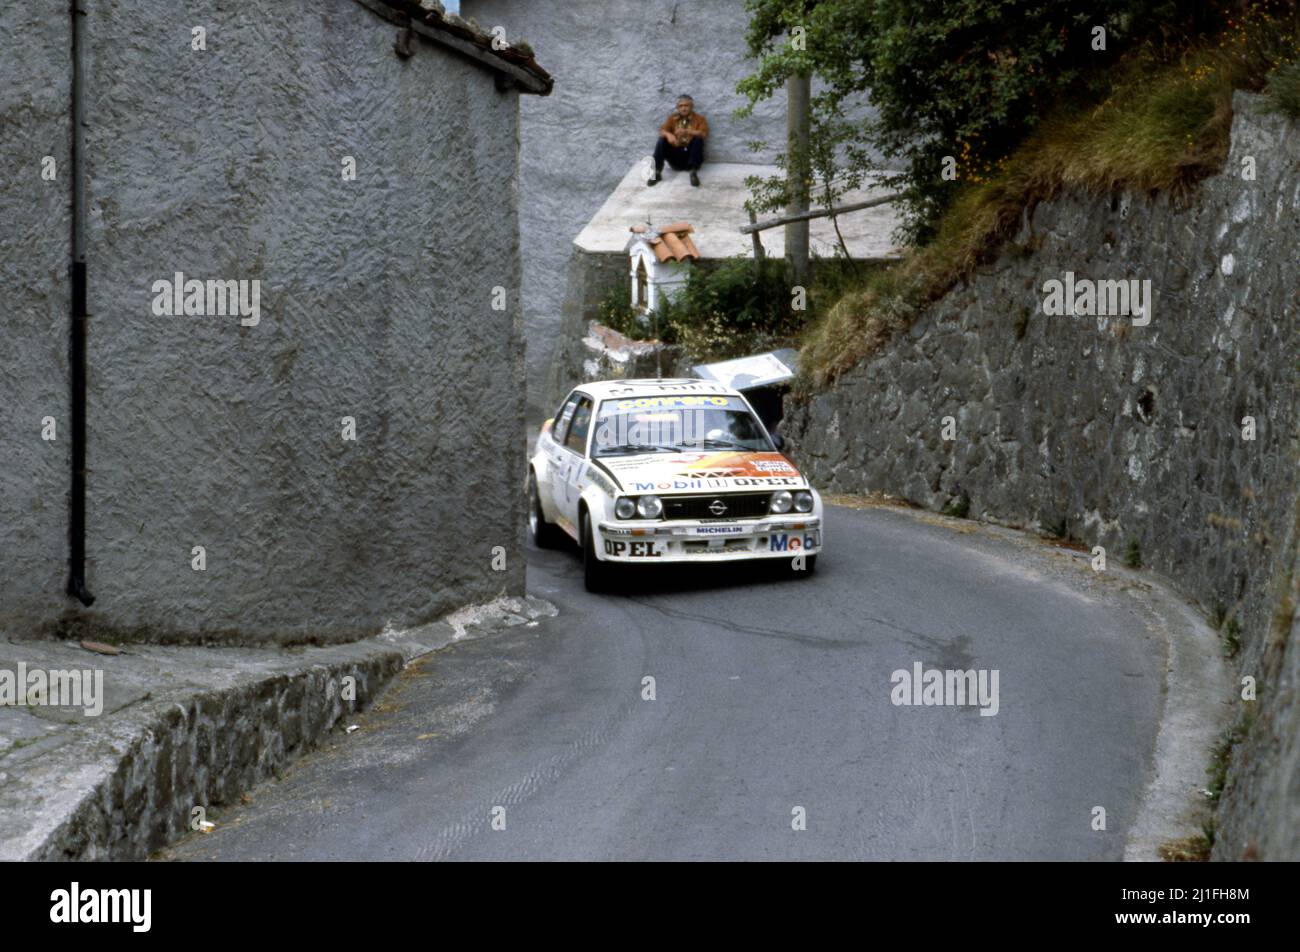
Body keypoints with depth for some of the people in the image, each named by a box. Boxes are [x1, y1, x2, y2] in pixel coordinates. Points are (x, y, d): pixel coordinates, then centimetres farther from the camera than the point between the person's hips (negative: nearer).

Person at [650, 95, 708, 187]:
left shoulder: (699, 119, 4)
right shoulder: (672, 118, 11)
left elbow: (704, 134, -14)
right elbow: (662, 131, -1)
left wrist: (686, 131, -29)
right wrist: (668, 134, -25)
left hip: (690, 154, -2)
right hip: (675, 155, 2)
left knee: (698, 140, -28)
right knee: (662, 140, -20)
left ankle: (693, 173, -33)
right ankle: (657, 173, -24)